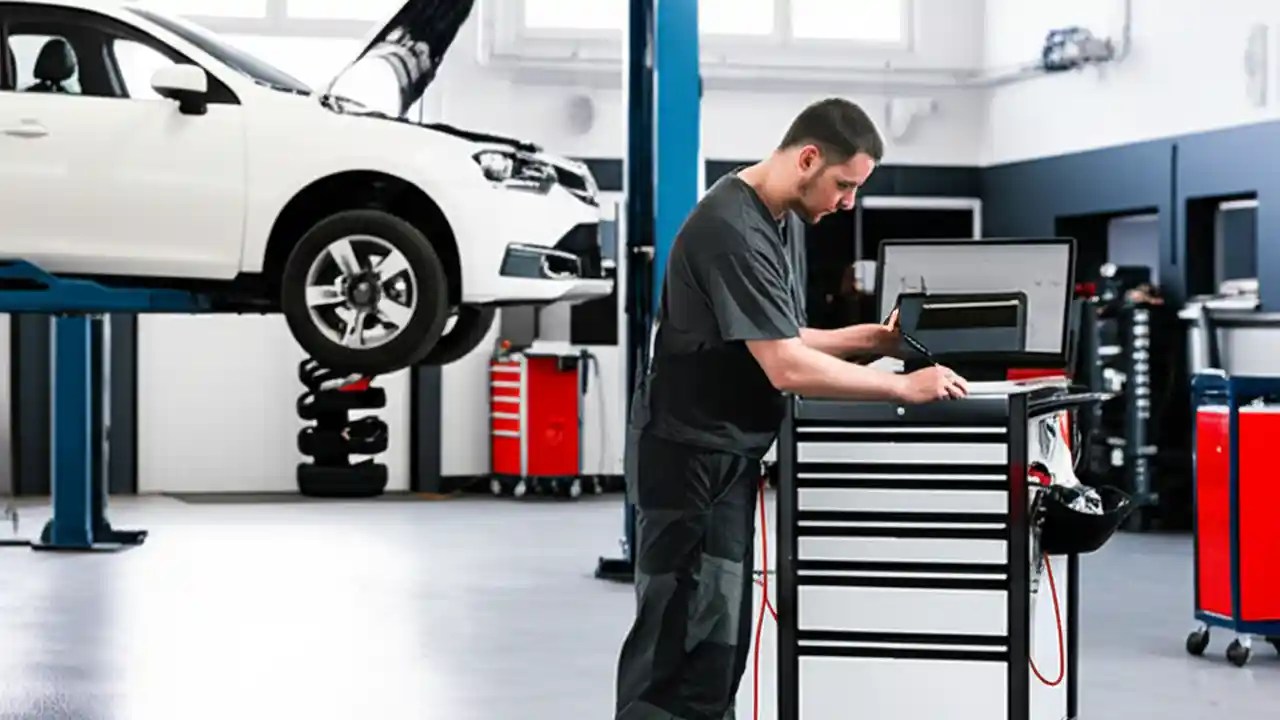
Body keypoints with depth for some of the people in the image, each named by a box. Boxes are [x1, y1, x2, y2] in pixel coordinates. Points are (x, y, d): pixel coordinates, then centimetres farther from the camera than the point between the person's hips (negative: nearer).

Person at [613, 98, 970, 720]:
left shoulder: (765, 220, 12)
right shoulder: (731, 231, -21)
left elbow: (778, 341, 19)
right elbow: (787, 367, -25)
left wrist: (871, 339, 8)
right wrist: (903, 388, -19)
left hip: (727, 457, 10)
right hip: (690, 459, -10)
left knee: (720, 636, 11)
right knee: (678, 638, -8)